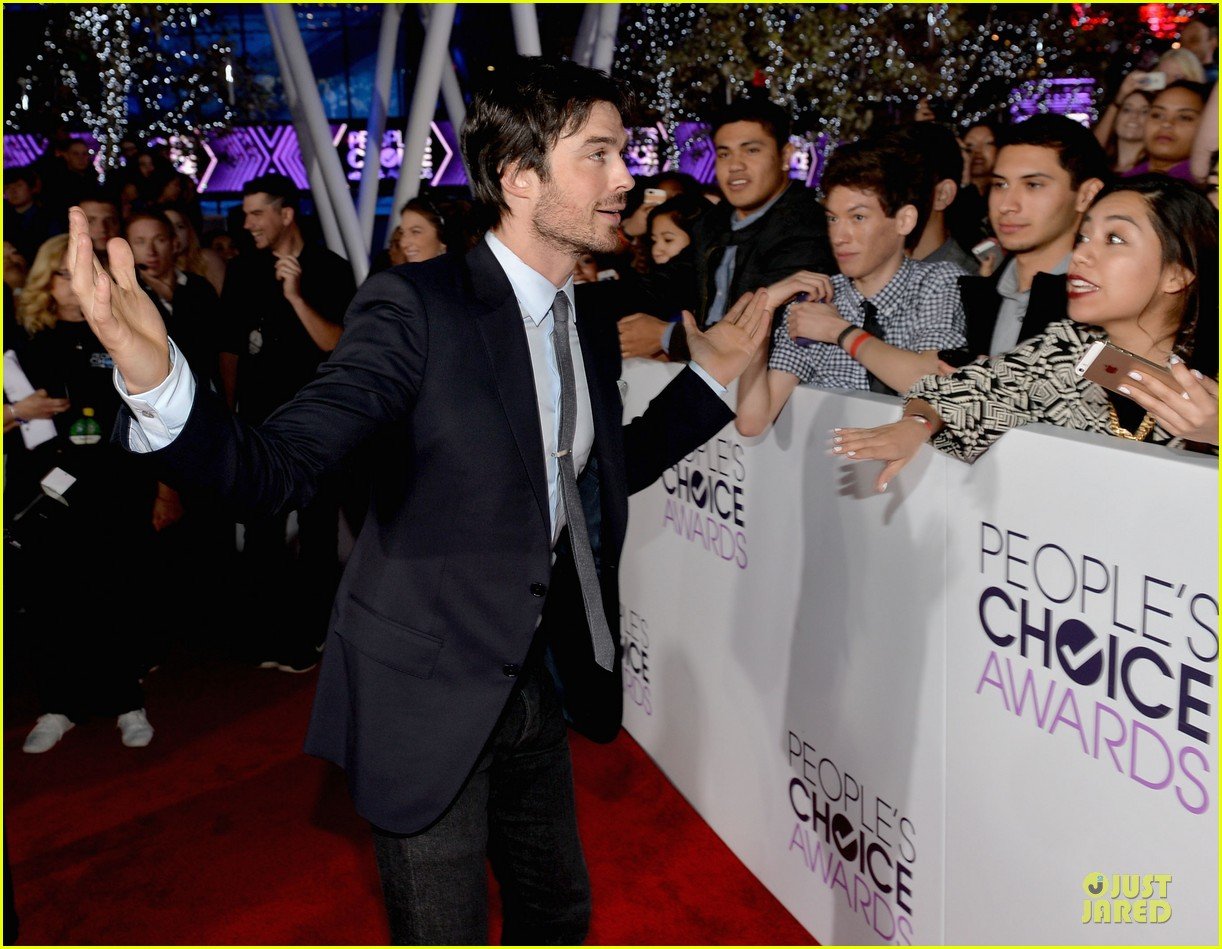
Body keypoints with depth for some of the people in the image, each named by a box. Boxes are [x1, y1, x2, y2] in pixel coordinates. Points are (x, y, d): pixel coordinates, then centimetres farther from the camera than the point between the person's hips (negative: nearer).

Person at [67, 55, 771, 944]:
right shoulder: (416, 305, -19)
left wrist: (712, 375, 11)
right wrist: (155, 378, -44)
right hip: (429, 694, -6)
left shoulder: (590, 328, 3)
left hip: (537, 684, 7)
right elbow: (280, 467, -25)